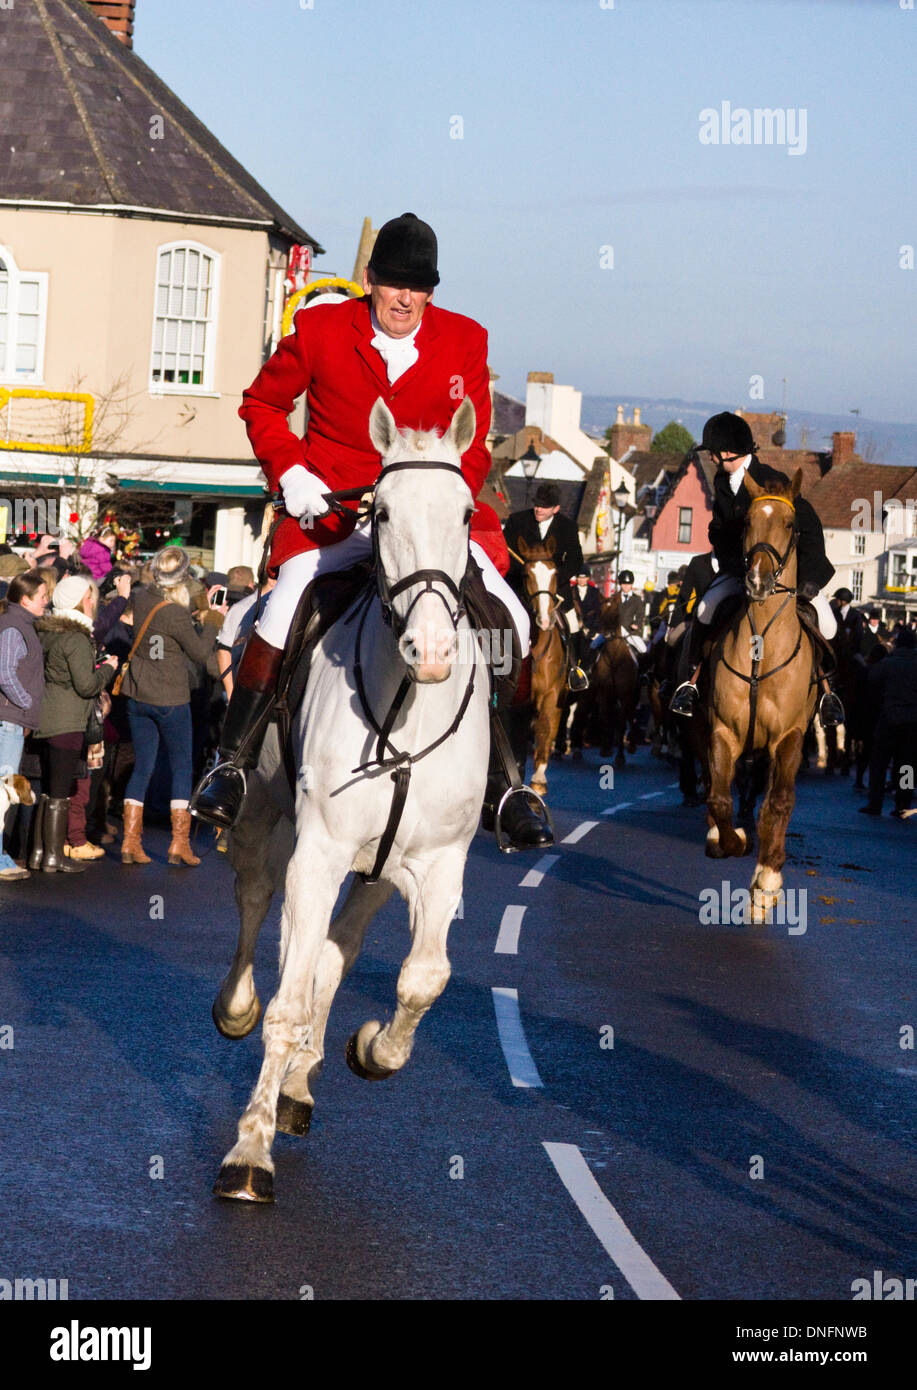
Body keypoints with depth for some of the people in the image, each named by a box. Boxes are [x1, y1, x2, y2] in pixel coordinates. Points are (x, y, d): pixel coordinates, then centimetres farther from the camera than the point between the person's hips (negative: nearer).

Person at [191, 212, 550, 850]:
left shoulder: (465, 342, 2)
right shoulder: (320, 331, -1)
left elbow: (473, 449, 2)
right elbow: (263, 404, 13)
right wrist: (289, 474, -2)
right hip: (331, 510, -1)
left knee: (509, 622, -14)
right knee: (285, 611, -24)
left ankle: (500, 781, -1)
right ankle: (233, 763, -8)